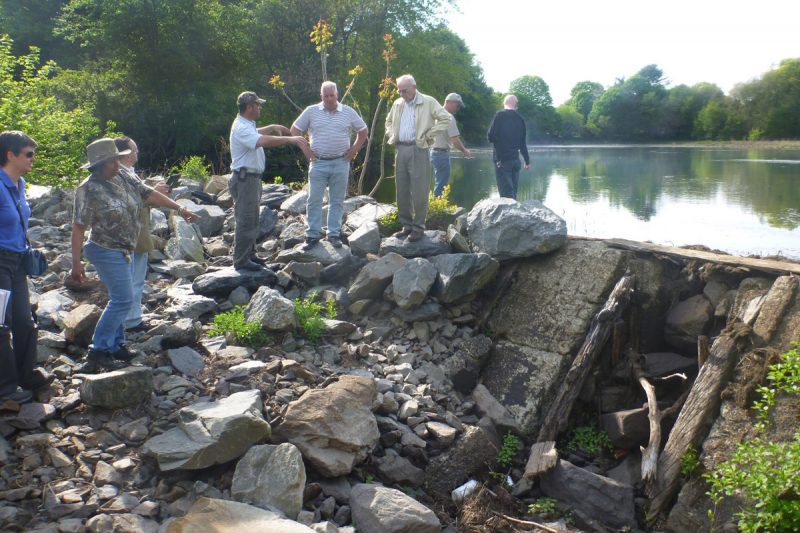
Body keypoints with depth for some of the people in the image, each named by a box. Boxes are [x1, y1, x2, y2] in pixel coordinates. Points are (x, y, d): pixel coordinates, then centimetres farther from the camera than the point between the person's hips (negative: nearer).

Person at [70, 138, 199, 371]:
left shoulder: (122, 178, 4)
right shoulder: (88, 190, -18)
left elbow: (148, 193, 10)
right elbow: (78, 226, -19)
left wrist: (179, 208, 4)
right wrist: (76, 263, -21)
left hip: (121, 251, 8)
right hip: (106, 251, -8)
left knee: (120, 299, 14)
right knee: (123, 299, -10)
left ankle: (115, 345, 26)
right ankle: (98, 351, -3)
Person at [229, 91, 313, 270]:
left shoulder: (247, 125, 14)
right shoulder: (241, 128, -21)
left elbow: (256, 133, 40)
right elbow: (263, 141, -38)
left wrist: (272, 127, 29)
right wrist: (290, 139, -39)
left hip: (252, 178, 11)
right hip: (245, 179, -11)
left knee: (251, 220, 19)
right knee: (245, 221, -6)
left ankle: (249, 254, 30)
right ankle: (241, 261, 0)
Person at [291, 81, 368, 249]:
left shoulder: (348, 112, 3)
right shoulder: (311, 111, 2)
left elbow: (363, 131, 13)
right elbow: (295, 130, 9)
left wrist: (354, 149, 4)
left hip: (341, 163, 1)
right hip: (318, 163, 0)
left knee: (337, 200, 6)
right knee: (314, 200, 0)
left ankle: (334, 234, 15)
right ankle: (312, 235, 8)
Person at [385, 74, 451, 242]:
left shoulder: (428, 102, -4)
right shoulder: (397, 104, 14)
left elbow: (445, 119, -8)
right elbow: (389, 121, 31)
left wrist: (428, 135, -11)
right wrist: (391, 134, 13)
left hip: (418, 150, -6)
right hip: (400, 150, 6)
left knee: (419, 192, -5)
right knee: (402, 190, 9)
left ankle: (418, 227, 3)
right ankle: (406, 225, 19)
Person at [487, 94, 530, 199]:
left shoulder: (500, 115, -7)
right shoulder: (520, 118, 8)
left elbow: (491, 137, -11)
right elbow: (522, 142, 12)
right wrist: (527, 161, 22)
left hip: (502, 159, -5)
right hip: (515, 159, 5)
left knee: (506, 192, -6)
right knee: (513, 191, 12)